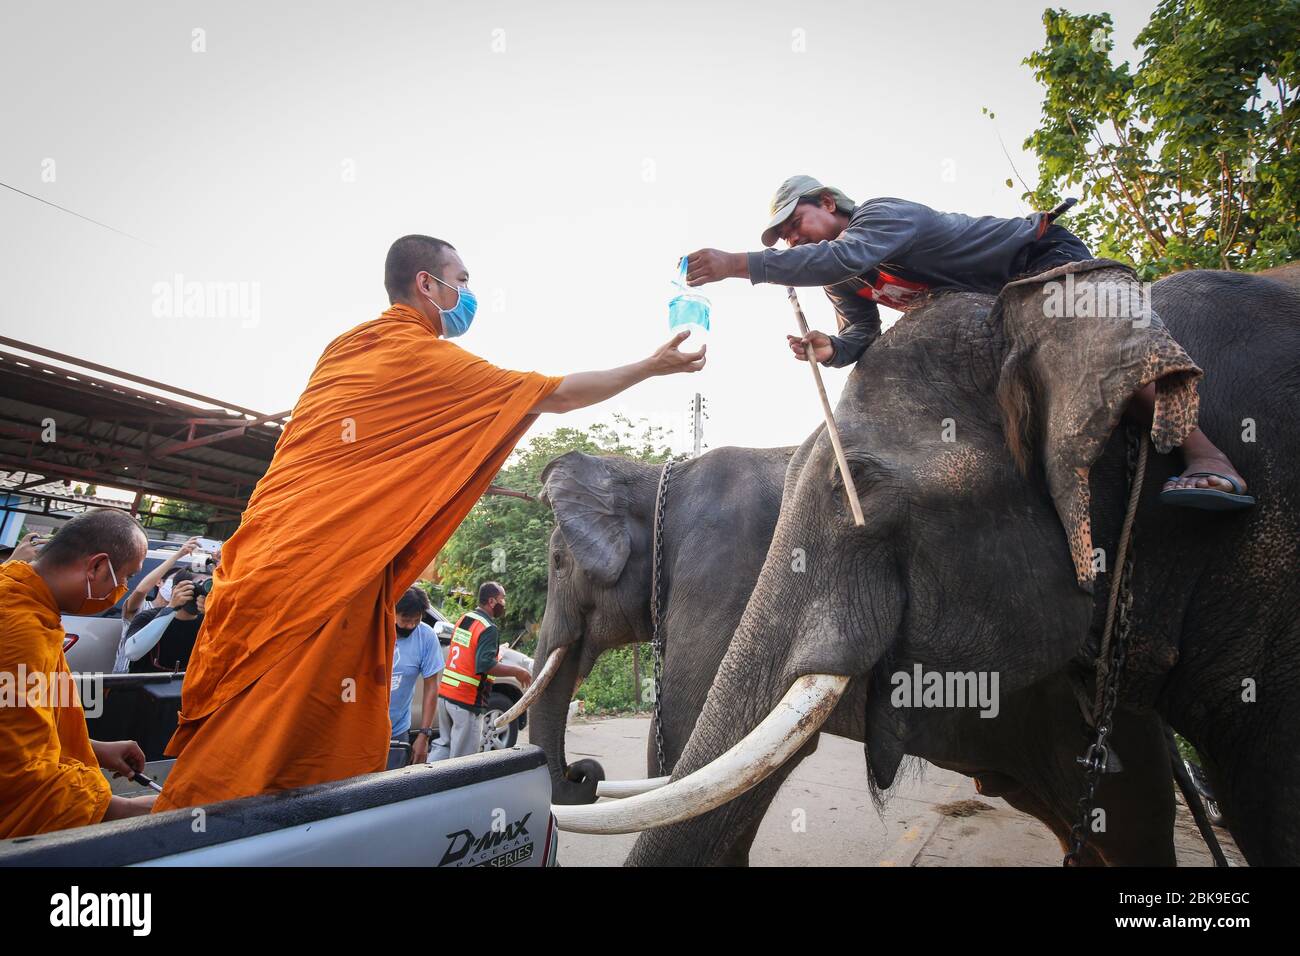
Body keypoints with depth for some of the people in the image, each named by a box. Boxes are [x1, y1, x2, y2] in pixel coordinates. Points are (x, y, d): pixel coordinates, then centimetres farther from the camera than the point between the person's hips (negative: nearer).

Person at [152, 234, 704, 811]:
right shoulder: (429, 360, -7)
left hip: (275, 556, 9)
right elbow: (558, 395, -2)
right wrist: (651, 367, 8)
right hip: (325, 574, -9)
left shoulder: (346, 346, 16)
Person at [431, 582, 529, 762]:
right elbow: (486, 665, -26)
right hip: (466, 700, -8)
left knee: (444, 745, 21)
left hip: (445, 693, 8)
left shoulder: (463, 618, 10)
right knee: (462, 757, 1)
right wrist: (516, 671, -18)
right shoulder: (488, 629, -15)